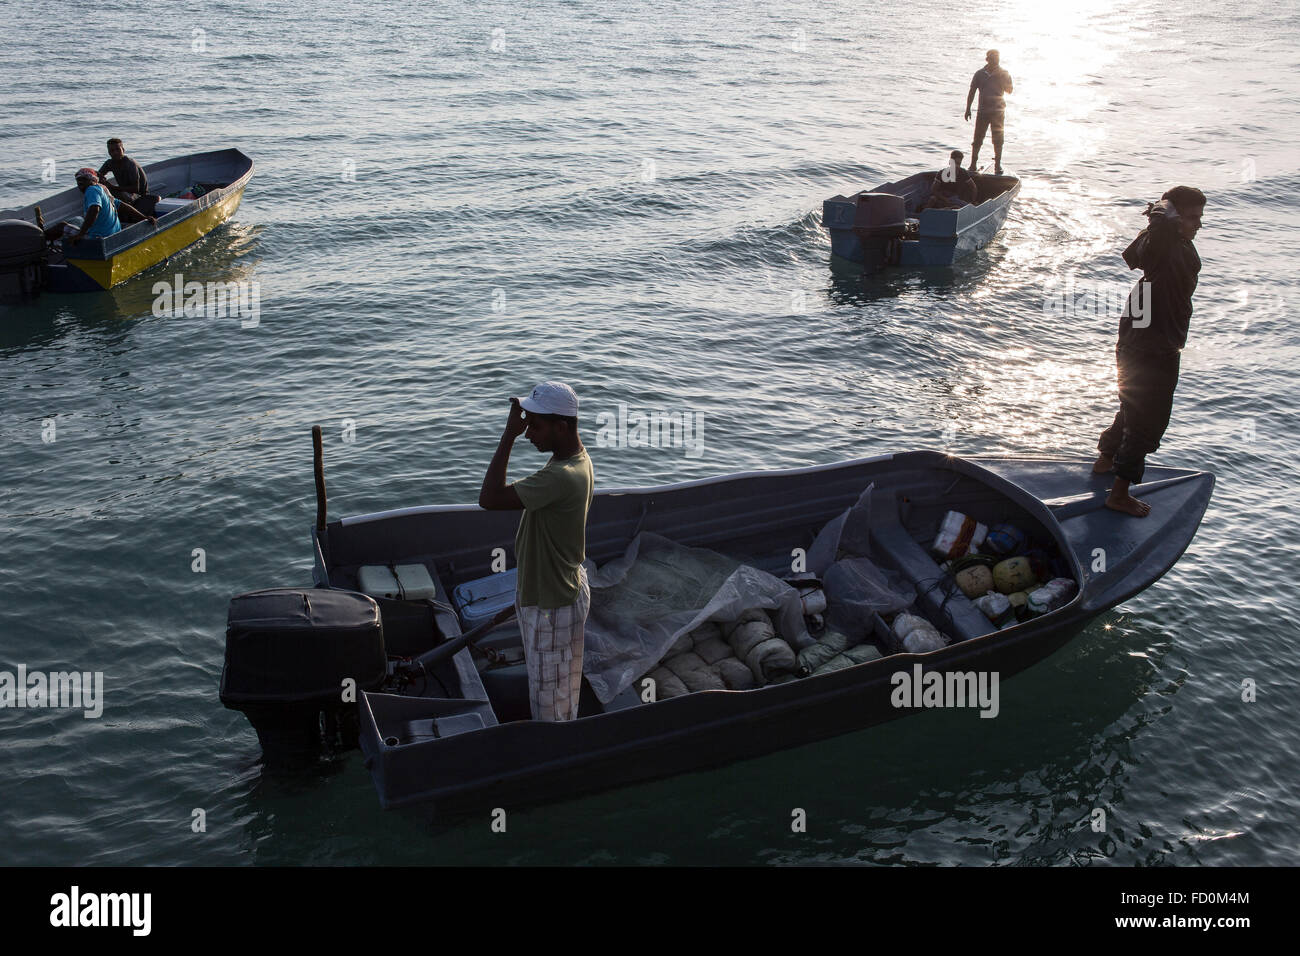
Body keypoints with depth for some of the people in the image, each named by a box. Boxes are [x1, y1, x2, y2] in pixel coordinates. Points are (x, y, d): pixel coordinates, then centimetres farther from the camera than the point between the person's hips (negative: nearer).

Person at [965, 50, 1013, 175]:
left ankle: (997, 165, 10)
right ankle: (973, 164, 9)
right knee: (978, 138, -1)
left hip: (998, 110, 0)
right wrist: (968, 109, 5)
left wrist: (1000, 79, -17)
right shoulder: (980, 74, 5)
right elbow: (972, 92, 9)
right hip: (983, 110, 0)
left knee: (998, 140, 0)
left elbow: (1009, 90, -4)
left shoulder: (1003, 74, 4)